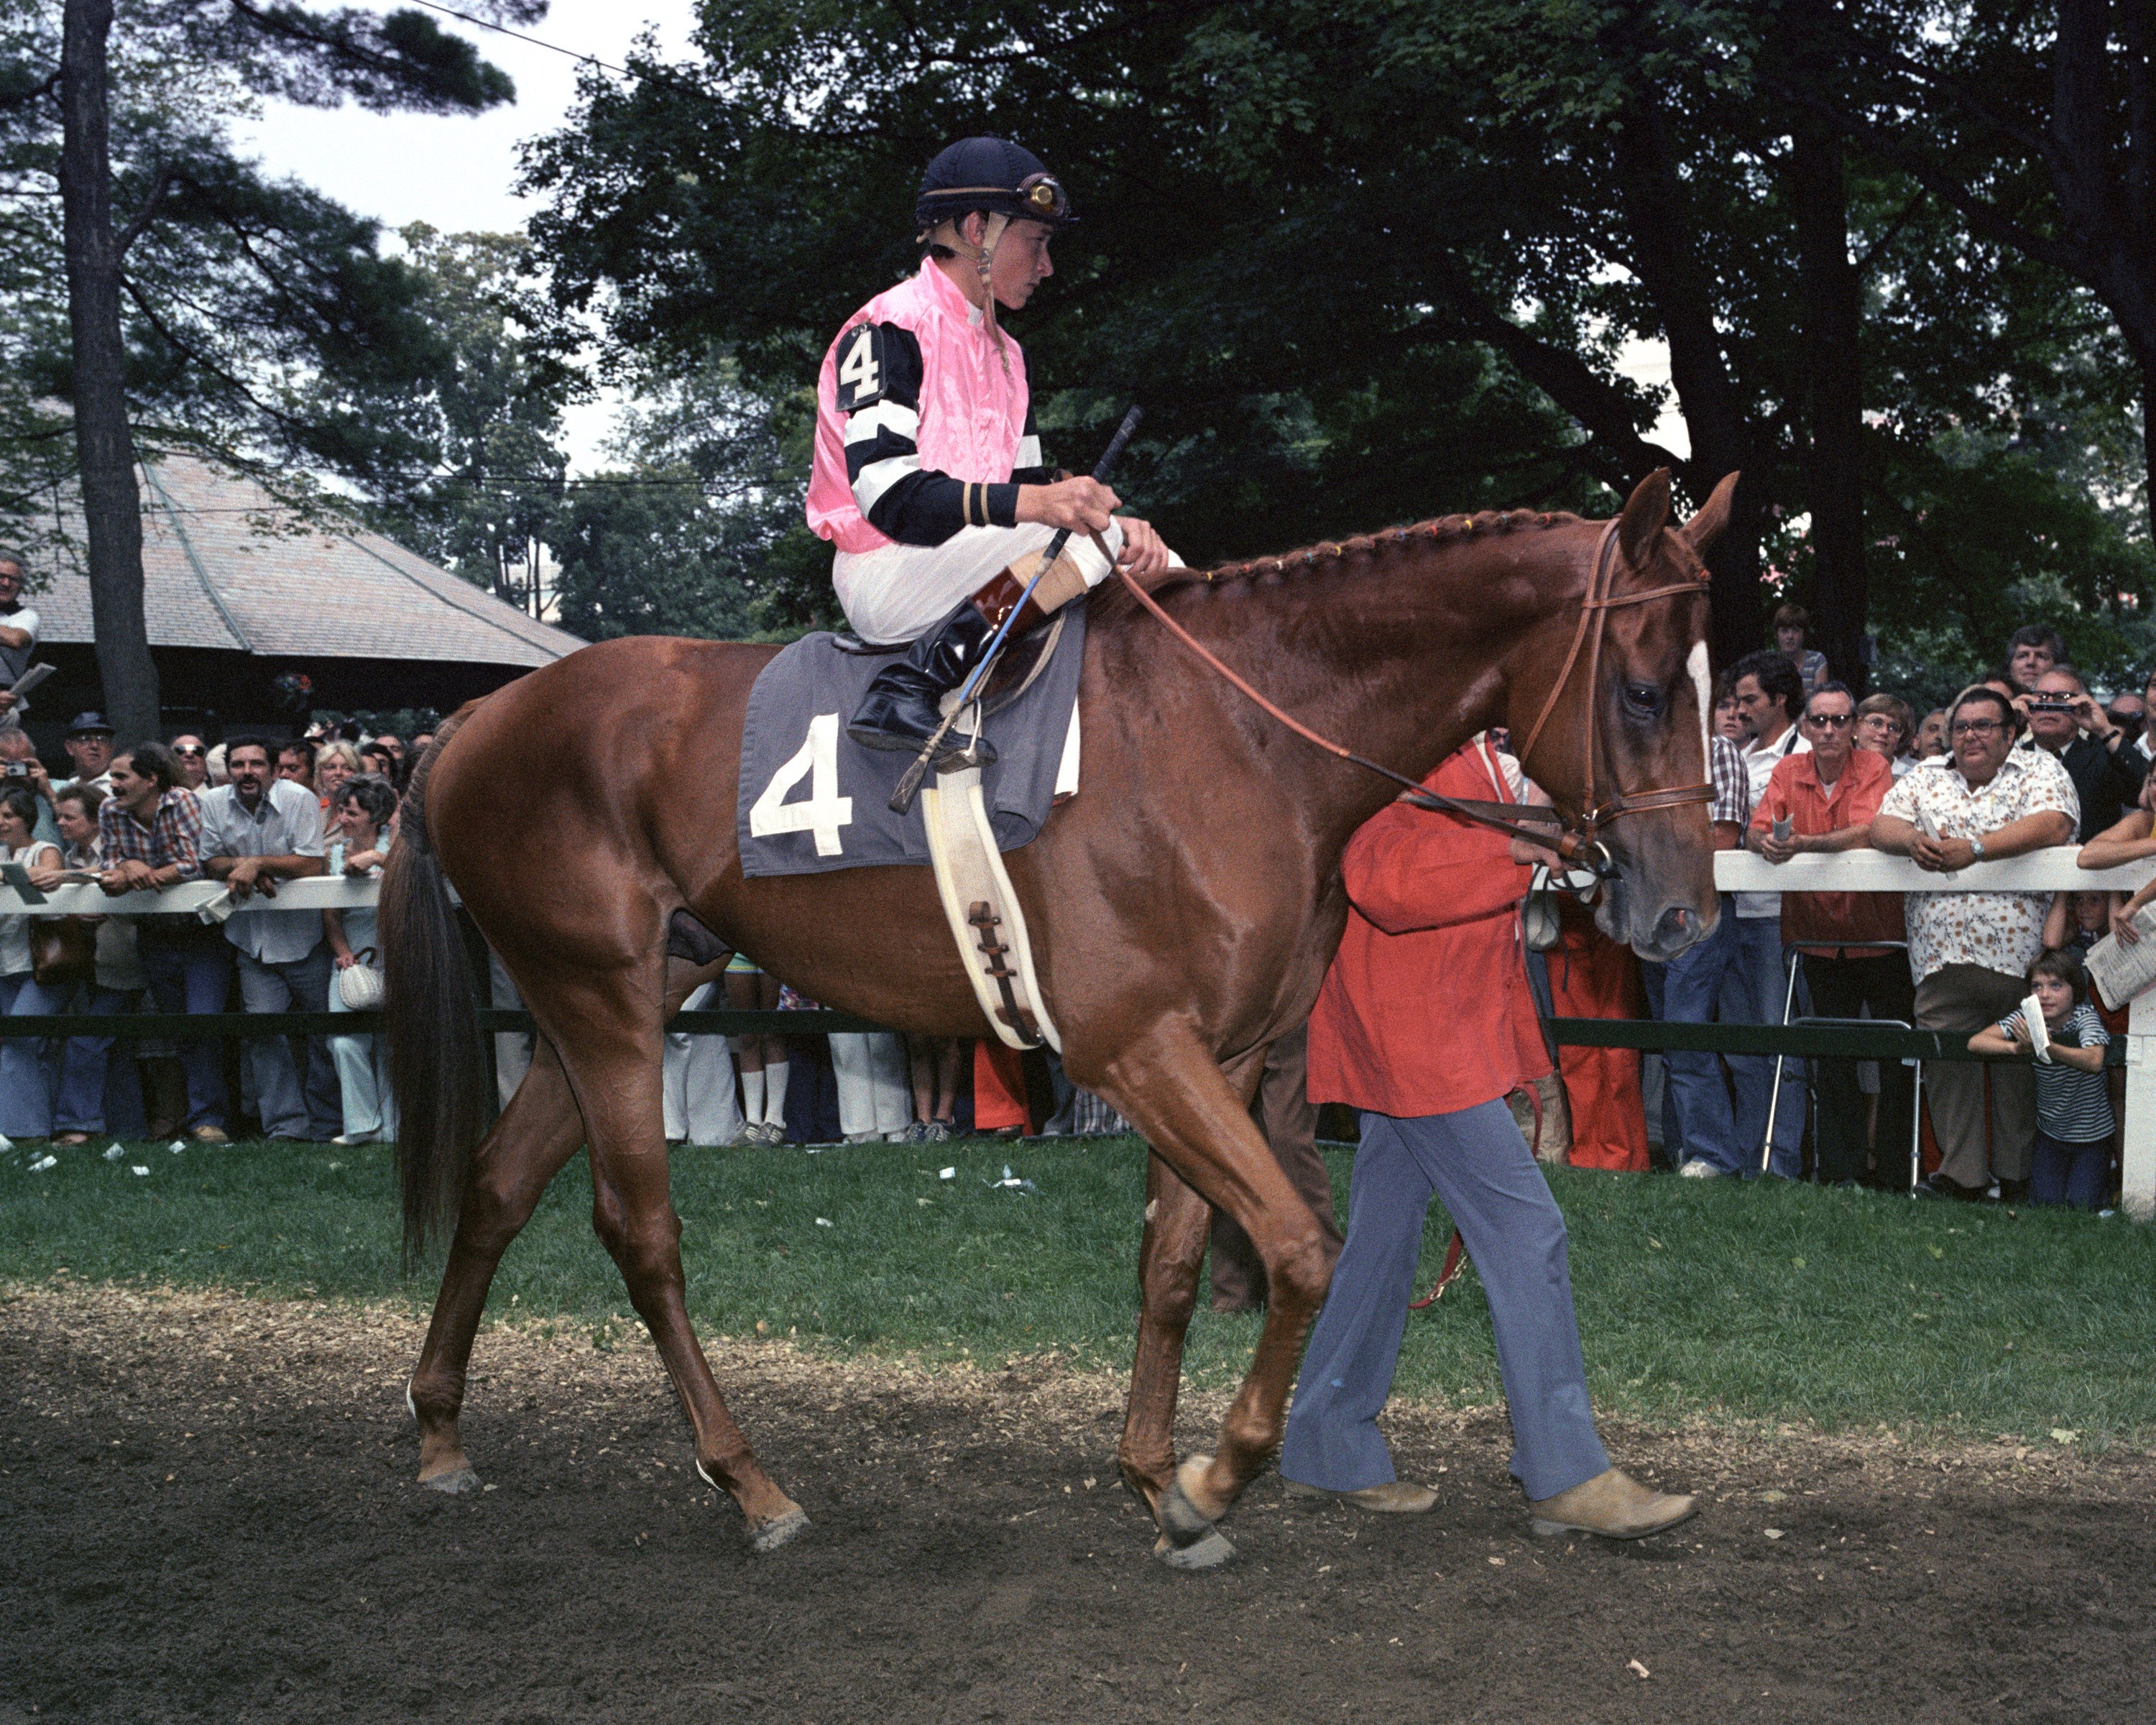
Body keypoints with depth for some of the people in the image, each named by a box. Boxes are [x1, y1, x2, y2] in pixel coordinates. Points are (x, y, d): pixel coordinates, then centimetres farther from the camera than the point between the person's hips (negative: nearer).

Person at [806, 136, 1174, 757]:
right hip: (885, 580, -9)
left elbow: (1028, 485, 12)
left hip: (965, 578, 9)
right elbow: (888, 495, -21)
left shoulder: (1003, 353, 19)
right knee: (1084, 536, -24)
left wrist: (1117, 530, -10)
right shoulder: (890, 328, -9)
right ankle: (911, 686, -28)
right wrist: (1034, 503, -33)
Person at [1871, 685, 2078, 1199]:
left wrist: (1974, 848, -20)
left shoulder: (2040, 770, 7)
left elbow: (2053, 826, -11)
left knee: (2020, 1067, 0)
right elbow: (1881, 825, 10)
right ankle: (1961, 1174, 5)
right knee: (1947, 1064, -2)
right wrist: (1912, 840, -14)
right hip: (1942, 958, 3)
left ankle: (2017, 1173, 10)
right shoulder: (1925, 778, 19)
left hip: (2019, 955, -3)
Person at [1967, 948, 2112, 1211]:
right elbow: (1975, 1042, -19)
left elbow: (2094, 1061, -37)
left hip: (2092, 1135, -2)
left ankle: (2103, 1176, 24)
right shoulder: (2027, 1017, -10)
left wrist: (2046, 1047, -50)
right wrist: (2015, 1047, -37)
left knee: (2082, 1204, -8)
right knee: (2045, 1203, -6)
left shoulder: (2085, 1016, -17)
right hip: (2051, 1135, 2)